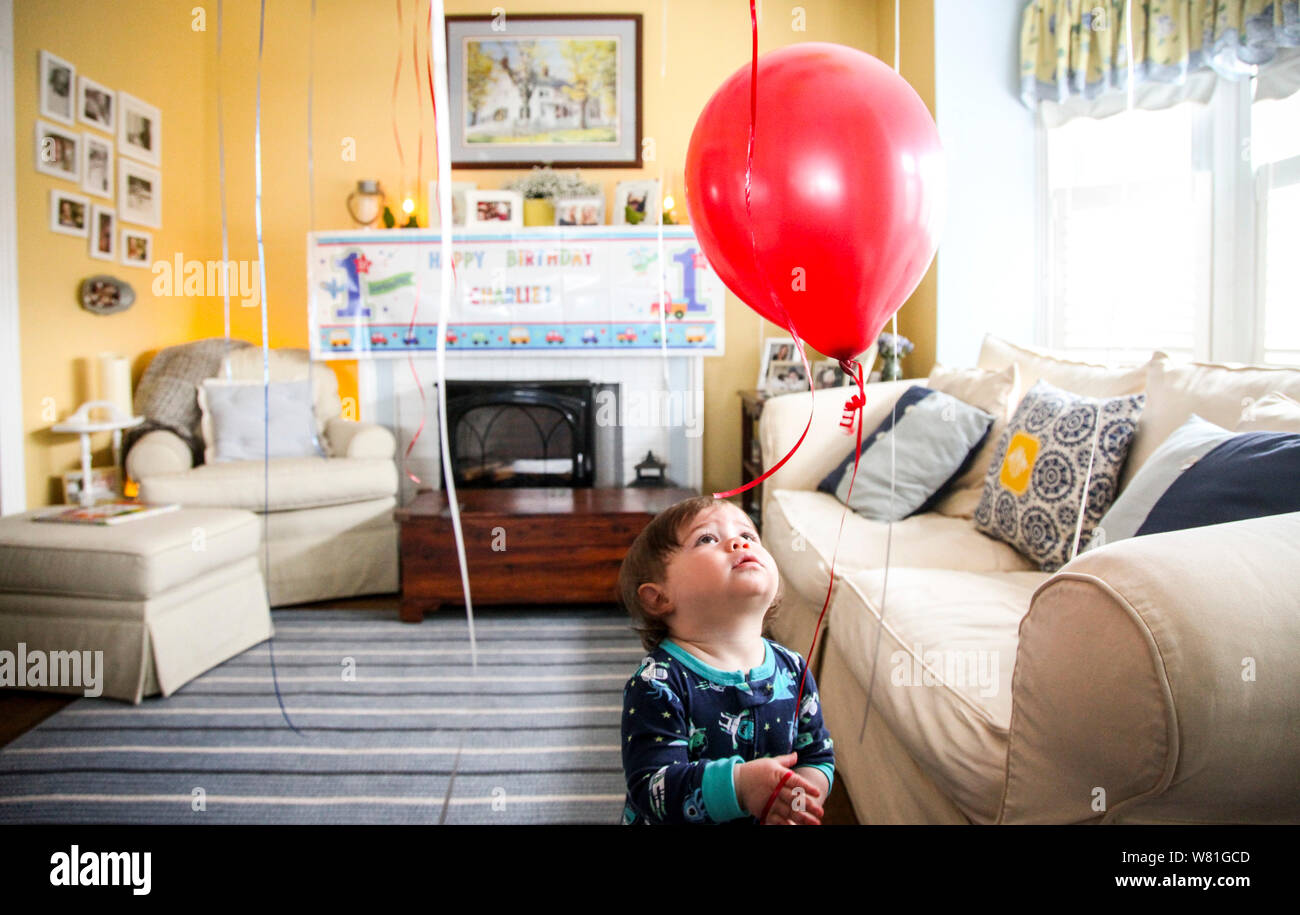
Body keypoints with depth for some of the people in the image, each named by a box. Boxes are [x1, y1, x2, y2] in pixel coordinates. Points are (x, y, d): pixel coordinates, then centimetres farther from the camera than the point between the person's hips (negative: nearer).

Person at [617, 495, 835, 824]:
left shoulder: (793, 670, -10)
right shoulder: (657, 683, -26)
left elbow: (817, 754, -2)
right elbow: (650, 786, -31)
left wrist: (802, 796, -22)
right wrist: (739, 786, -43)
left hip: (775, 816, 4)